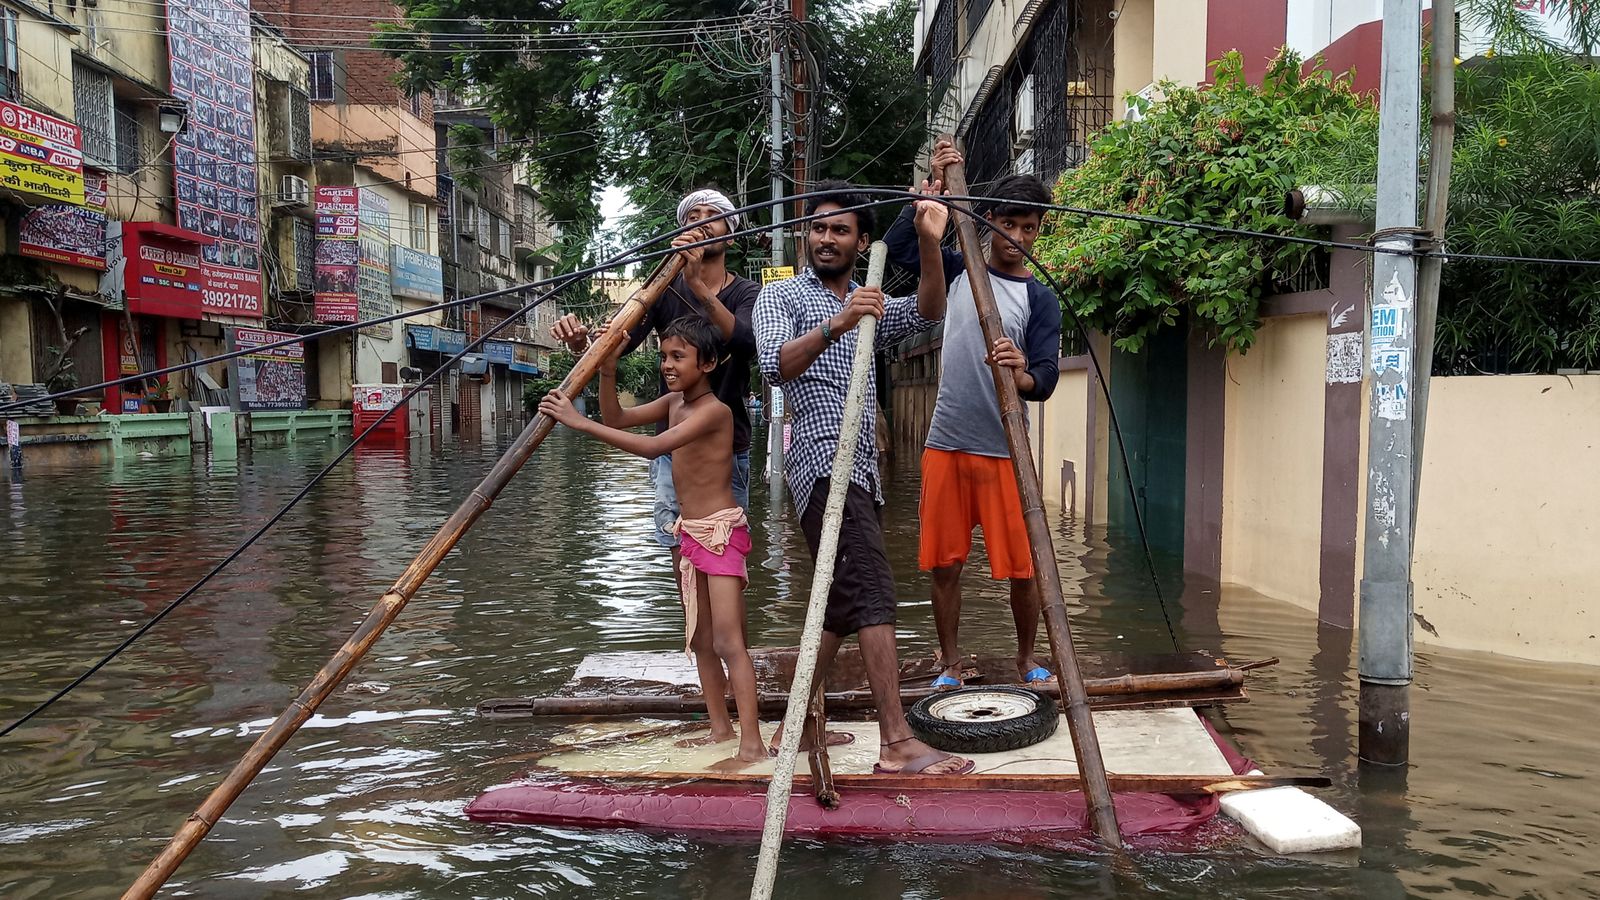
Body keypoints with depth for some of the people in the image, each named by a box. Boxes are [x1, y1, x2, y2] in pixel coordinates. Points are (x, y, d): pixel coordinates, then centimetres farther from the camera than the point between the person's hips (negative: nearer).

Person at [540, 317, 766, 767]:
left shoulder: (714, 410, -19)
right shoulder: (674, 402, 9)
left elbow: (654, 446, -31)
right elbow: (616, 419, 11)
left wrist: (581, 422, -33)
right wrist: (607, 372, -6)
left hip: (721, 531, -9)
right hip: (689, 532, 9)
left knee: (728, 641, -13)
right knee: (701, 639, 13)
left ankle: (751, 743, -12)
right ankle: (719, 726, 23)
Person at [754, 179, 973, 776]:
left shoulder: (869, 307, 23)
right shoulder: (781, 296, 3)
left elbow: (930, 312, 4)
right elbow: (776, 365, -16)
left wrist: (929, 242, -11)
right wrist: (835, 325, -31)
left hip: (861, 466, 8)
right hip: (823, 461, -8)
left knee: (842, 603, 10)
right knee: (873, 594, -18)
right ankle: (898, 744, -20)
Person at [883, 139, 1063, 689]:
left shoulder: (1039, 299, 0)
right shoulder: (959, 270, 9)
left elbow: (1046, 381, -10)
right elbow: (896, 246, 2)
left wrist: (1023, 375, -33)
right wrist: (933, 187, -4)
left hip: (1003, 451, -2)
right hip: (945, 444, 2)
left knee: (1022, 566, 0)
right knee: (944, 563, 5)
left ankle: (1027, 659, 22)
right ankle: (950, 665, 20)